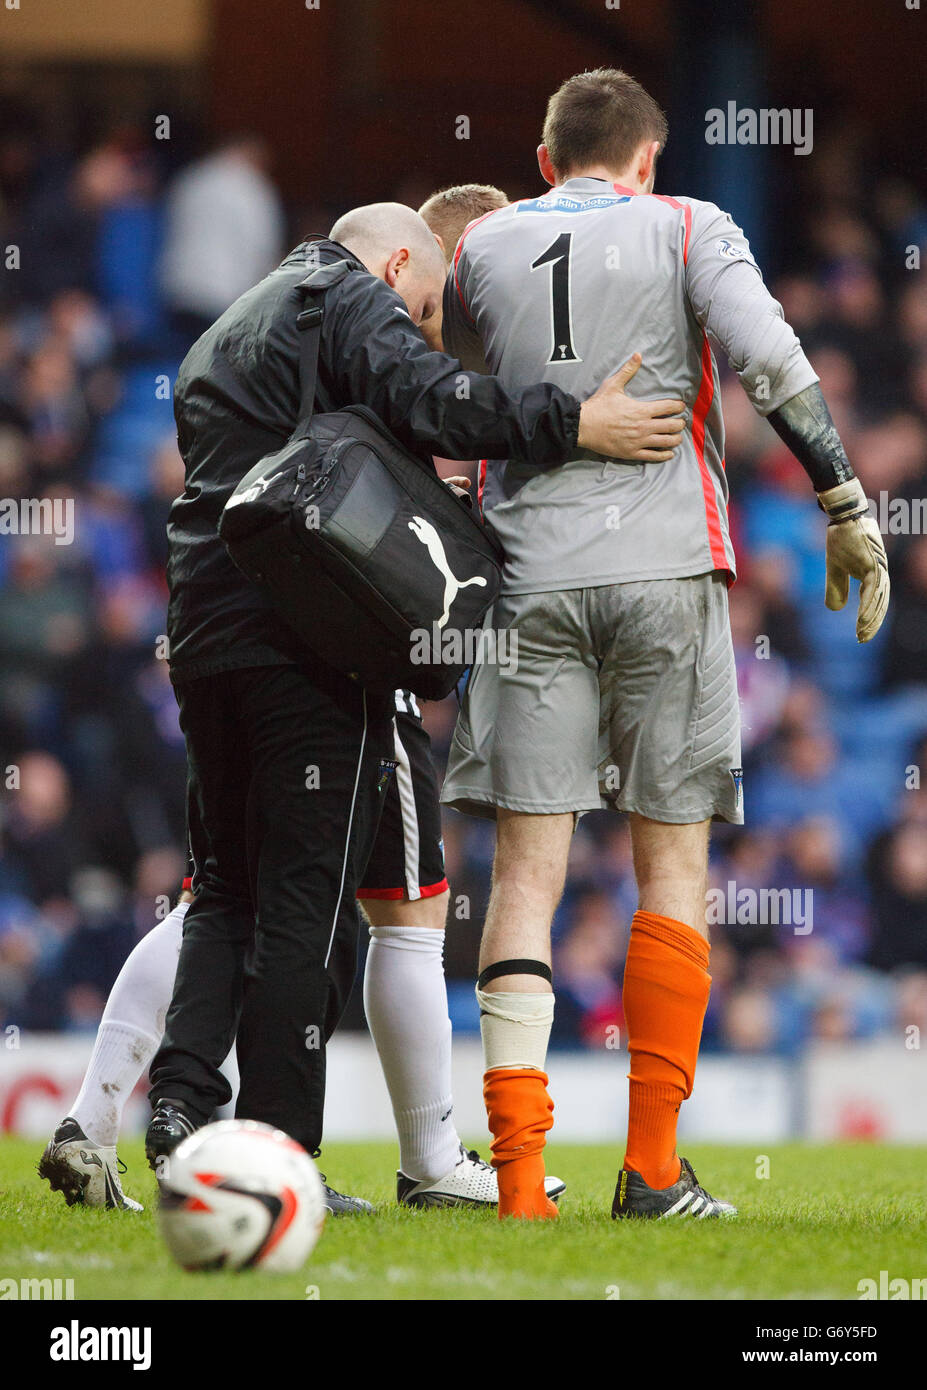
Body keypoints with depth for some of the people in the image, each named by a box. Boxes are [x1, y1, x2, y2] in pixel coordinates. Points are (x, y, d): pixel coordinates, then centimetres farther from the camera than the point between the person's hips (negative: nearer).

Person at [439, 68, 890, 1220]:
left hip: (529, 578, 2)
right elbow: (768, 361, -9)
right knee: (671, 869, 5)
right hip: (664, 567, -2)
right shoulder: (686, 229, 4)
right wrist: (848, 507, -8)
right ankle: (652, 1169, 3)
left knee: (526, 870, 0)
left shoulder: (481, 248, 12)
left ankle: (518, 1168, -11)